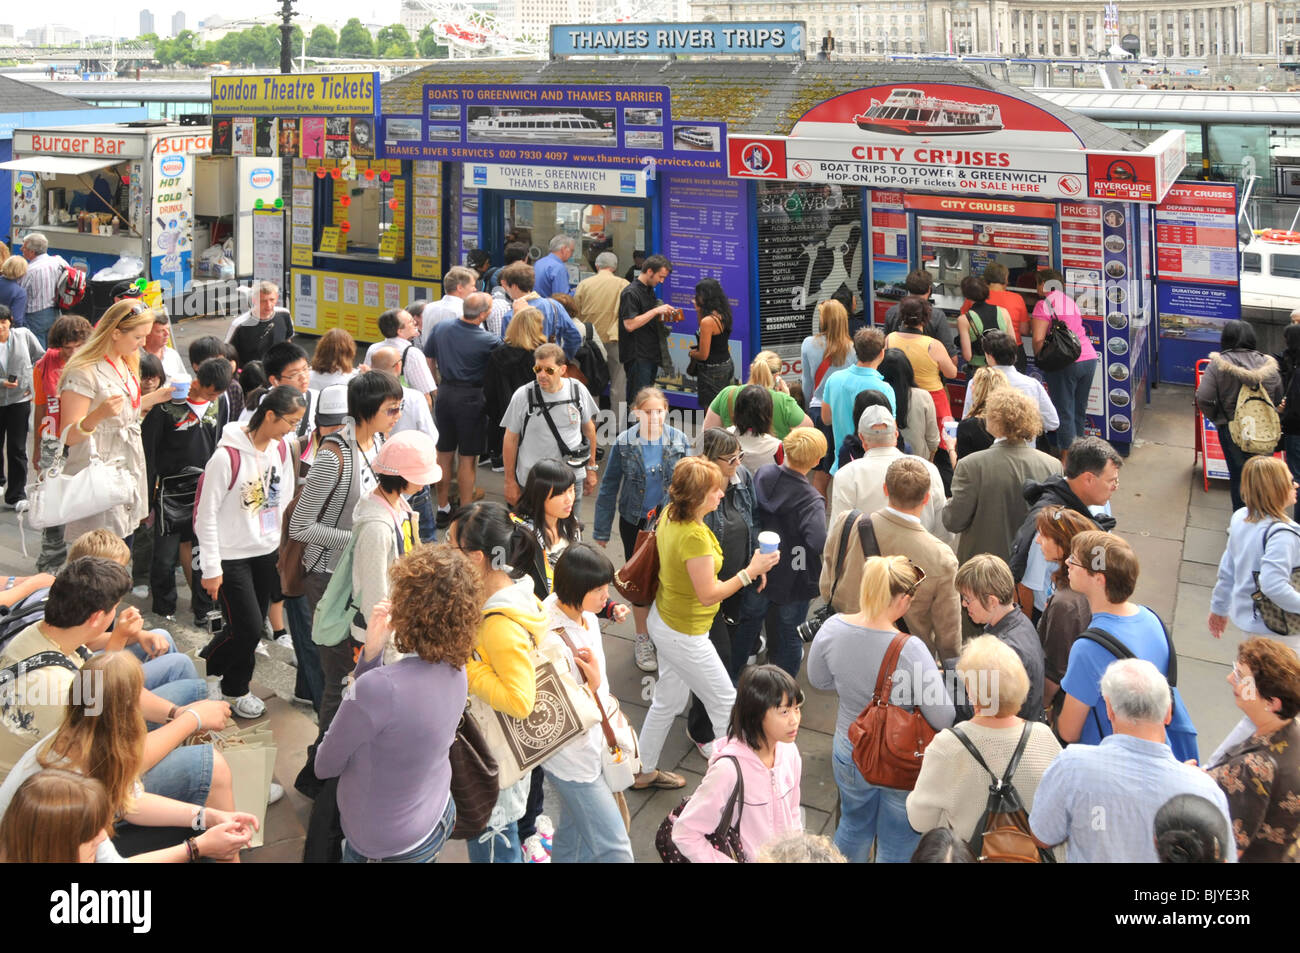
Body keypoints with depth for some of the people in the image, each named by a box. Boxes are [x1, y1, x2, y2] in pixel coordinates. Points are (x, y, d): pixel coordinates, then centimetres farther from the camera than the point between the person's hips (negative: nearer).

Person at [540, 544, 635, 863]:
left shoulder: (587, 618, -2)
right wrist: (593, 685, -32)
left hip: (593, 749, 9)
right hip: (573, 761, -9)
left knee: (573, 833, 24)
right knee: (614, 850, -3)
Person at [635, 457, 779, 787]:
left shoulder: (670, 514, -5)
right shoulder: (694, 537, -32)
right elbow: (708, 595, -25)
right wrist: (750, 571, -22)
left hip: (663, 620, 9)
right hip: (684, 634, -9)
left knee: (668, 700, 23)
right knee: (725, 702, 6)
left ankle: (644, 771, 37)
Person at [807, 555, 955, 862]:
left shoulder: (832, 628, -17)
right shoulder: (910, 649, -32)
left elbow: (819, 680, 2)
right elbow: (943, 717, -26)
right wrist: (933, 679, -8)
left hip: (848, 754, 5)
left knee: (854, 826, 32)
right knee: (895, 849, 20)